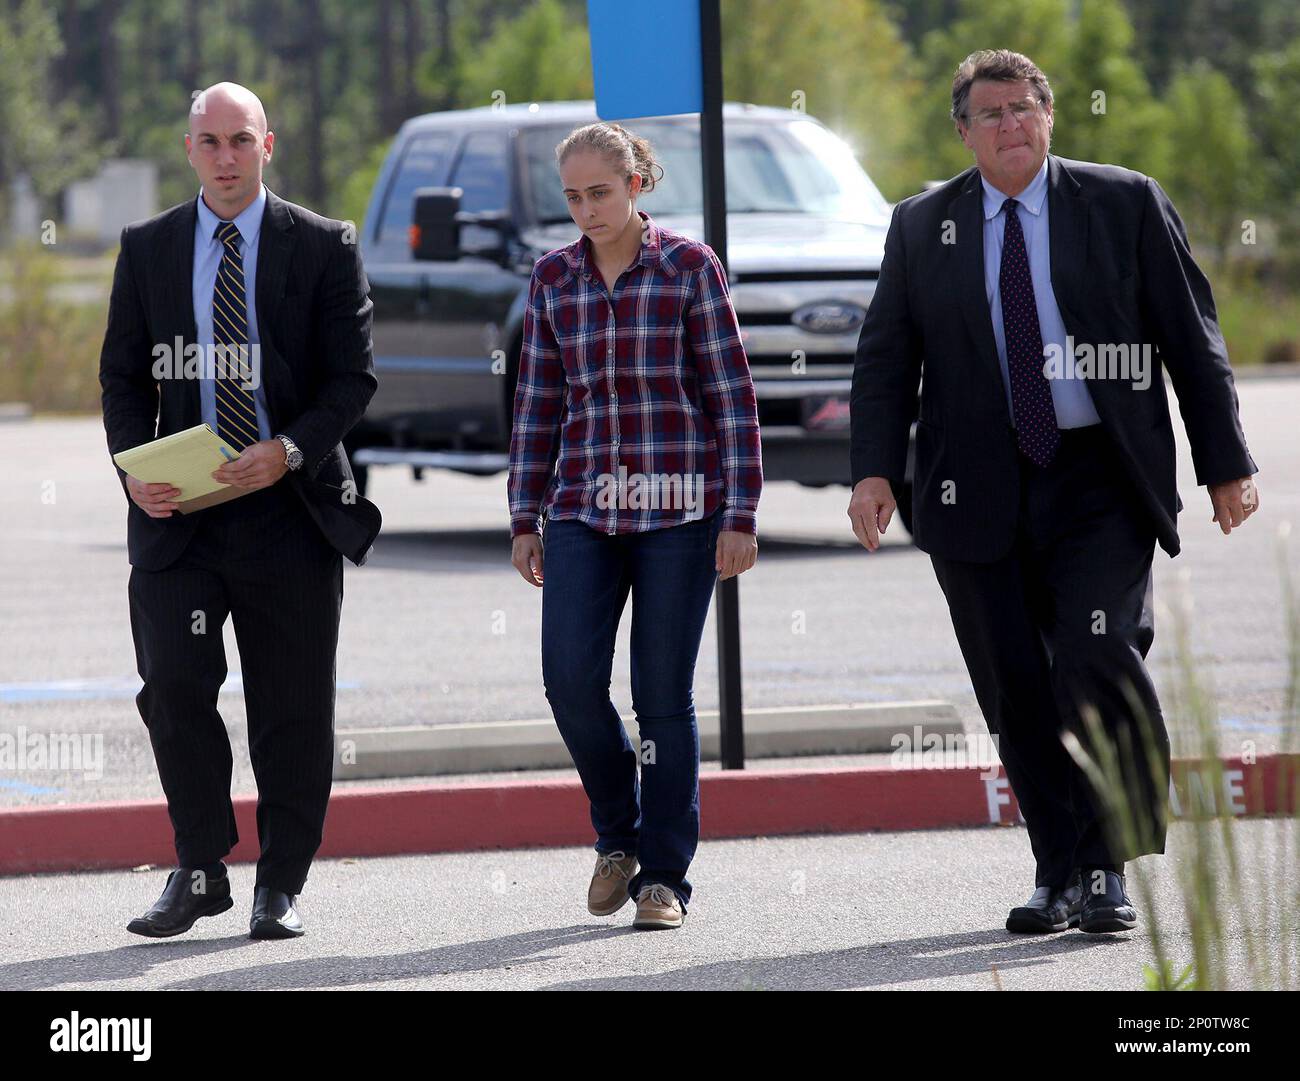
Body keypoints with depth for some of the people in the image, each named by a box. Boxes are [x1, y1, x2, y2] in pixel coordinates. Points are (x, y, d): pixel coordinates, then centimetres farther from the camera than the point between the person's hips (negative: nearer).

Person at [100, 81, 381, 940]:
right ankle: (200, 871, 6)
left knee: (292, 707, 3)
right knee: (174, 687, -9)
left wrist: (289, 451, -18)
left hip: (291, 508, -1)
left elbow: (352, 377, -2)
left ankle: (281, 888, 13)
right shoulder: (148, 249, 9)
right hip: (179, 514, 1)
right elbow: (123, 378, 10)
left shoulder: (323, 248, 2)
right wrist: (137, 467, -8)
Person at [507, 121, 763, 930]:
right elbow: (538, 404, 13)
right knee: (570, 675, -11)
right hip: (584, 507, 3)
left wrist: (740, 516, -7)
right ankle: (619, 833, 12)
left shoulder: (690, 267, -1)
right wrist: (524, 520, 9)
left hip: (680, 507, -3)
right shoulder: (554, 279, 9)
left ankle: (665, 875, 7)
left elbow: (732, 394, -2)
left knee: (665, 694, -2)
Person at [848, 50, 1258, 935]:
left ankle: (1106, 873, -9)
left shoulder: (1125, 204, 6)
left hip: (1100, 487, -2)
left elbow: (1192, 337, 6)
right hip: (978, 491, 2)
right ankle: (1057, 874, 13)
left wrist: (1225, 464, 1)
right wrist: (876, 470, -6)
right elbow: (885, 360, 9)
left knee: (1099, 663, -17)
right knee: (1016, 693, 2)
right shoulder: (922, 228, 10)